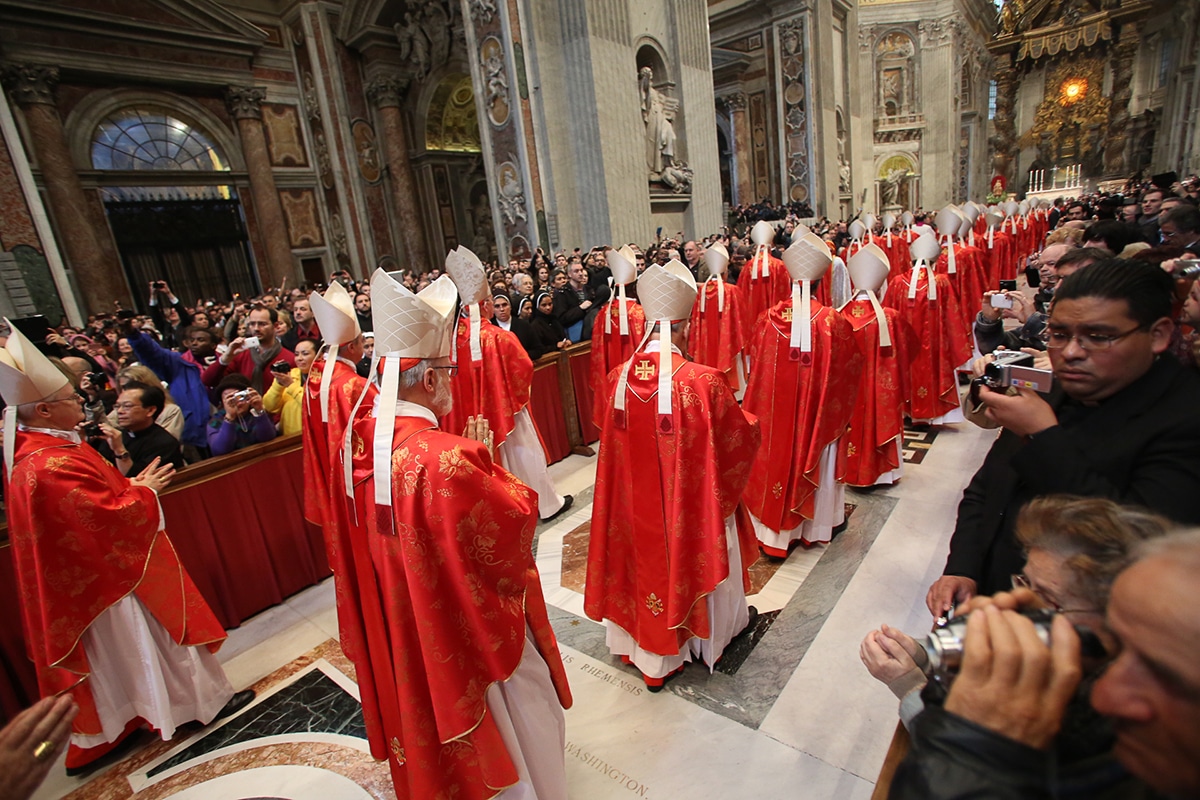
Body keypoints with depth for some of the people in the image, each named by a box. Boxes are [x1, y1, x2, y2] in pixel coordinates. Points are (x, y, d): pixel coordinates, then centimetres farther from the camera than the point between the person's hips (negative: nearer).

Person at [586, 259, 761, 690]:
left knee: (649, 560, 22)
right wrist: (749, 420, 12)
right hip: (693, 504, -3)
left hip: (636, 505, 3)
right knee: (693, 560, 22)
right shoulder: (703, 381, -24)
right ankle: (707, 633, 50)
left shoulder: (619, 378, -13)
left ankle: (652, 651, 43)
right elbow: (742, 438, -10)